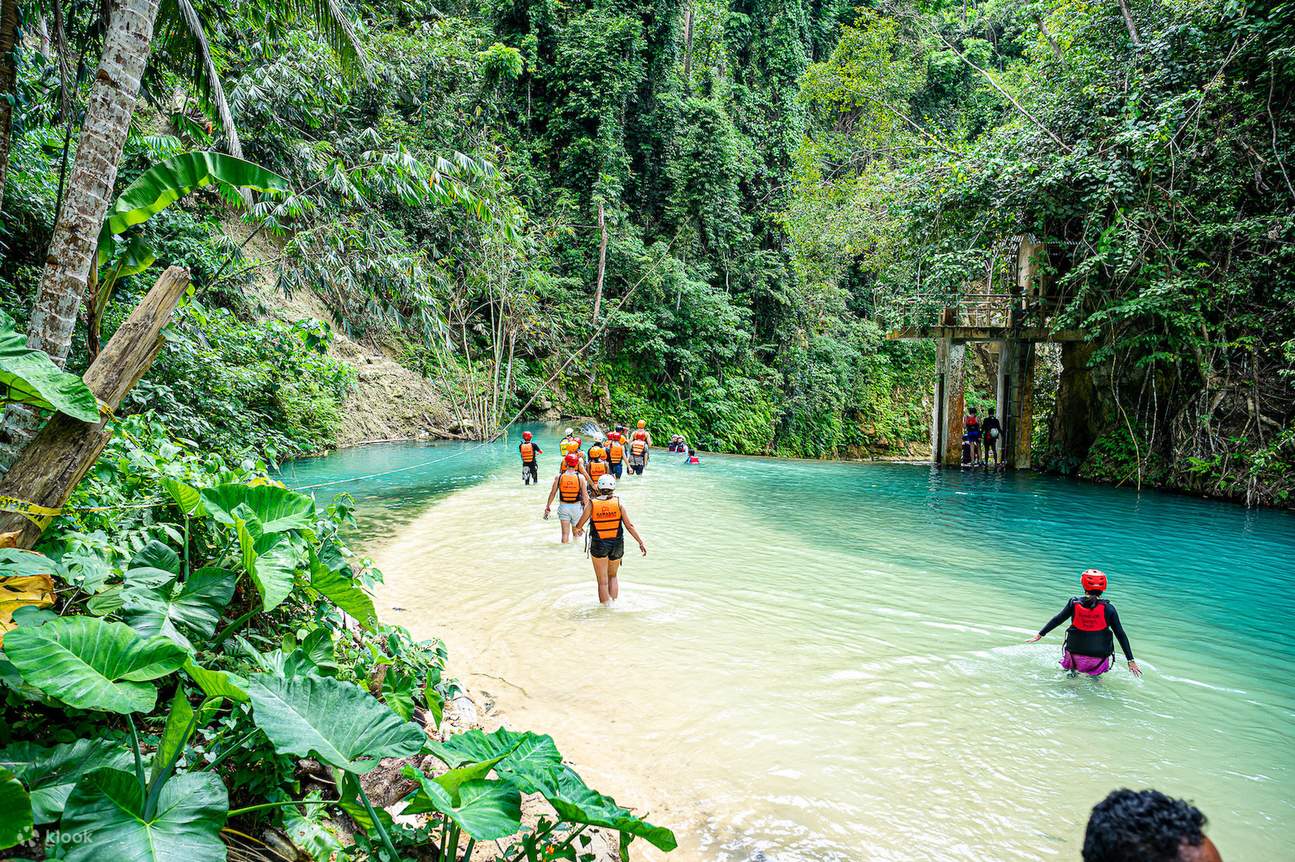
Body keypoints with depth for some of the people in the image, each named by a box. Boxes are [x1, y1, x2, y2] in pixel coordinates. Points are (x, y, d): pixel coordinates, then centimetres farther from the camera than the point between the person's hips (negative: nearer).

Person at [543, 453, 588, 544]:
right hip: (576, 506, 0)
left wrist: (548, 506, 10)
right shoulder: (580, 477, -7)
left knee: (565, 532, 1)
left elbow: (553, 493, 0)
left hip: (563, 506, 0)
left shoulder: (559, 476, -5)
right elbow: (585, 495, -5)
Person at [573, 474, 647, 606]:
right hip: (617, 544, 2)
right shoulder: (618, 502, -6)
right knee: (613, 576, 23)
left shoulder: (592, 503, -10)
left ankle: (605, 605, 13)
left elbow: (580, 524, -4)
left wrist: (578, 529, 20)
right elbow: (629, 525, -6)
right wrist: (641, 542, 0)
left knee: (603, 581, 8)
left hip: (598, 545, -2)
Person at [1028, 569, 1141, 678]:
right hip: (1098, 661, 0)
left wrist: (1040, 635, 11)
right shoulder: (1108, 609, -10)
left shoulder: (1074, 604, -9)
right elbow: (1121, 635, -6)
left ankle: (1072, 673, 17)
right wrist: (1131, 660, 1)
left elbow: (1057, 620, 0)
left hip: (1075, 656, 0)